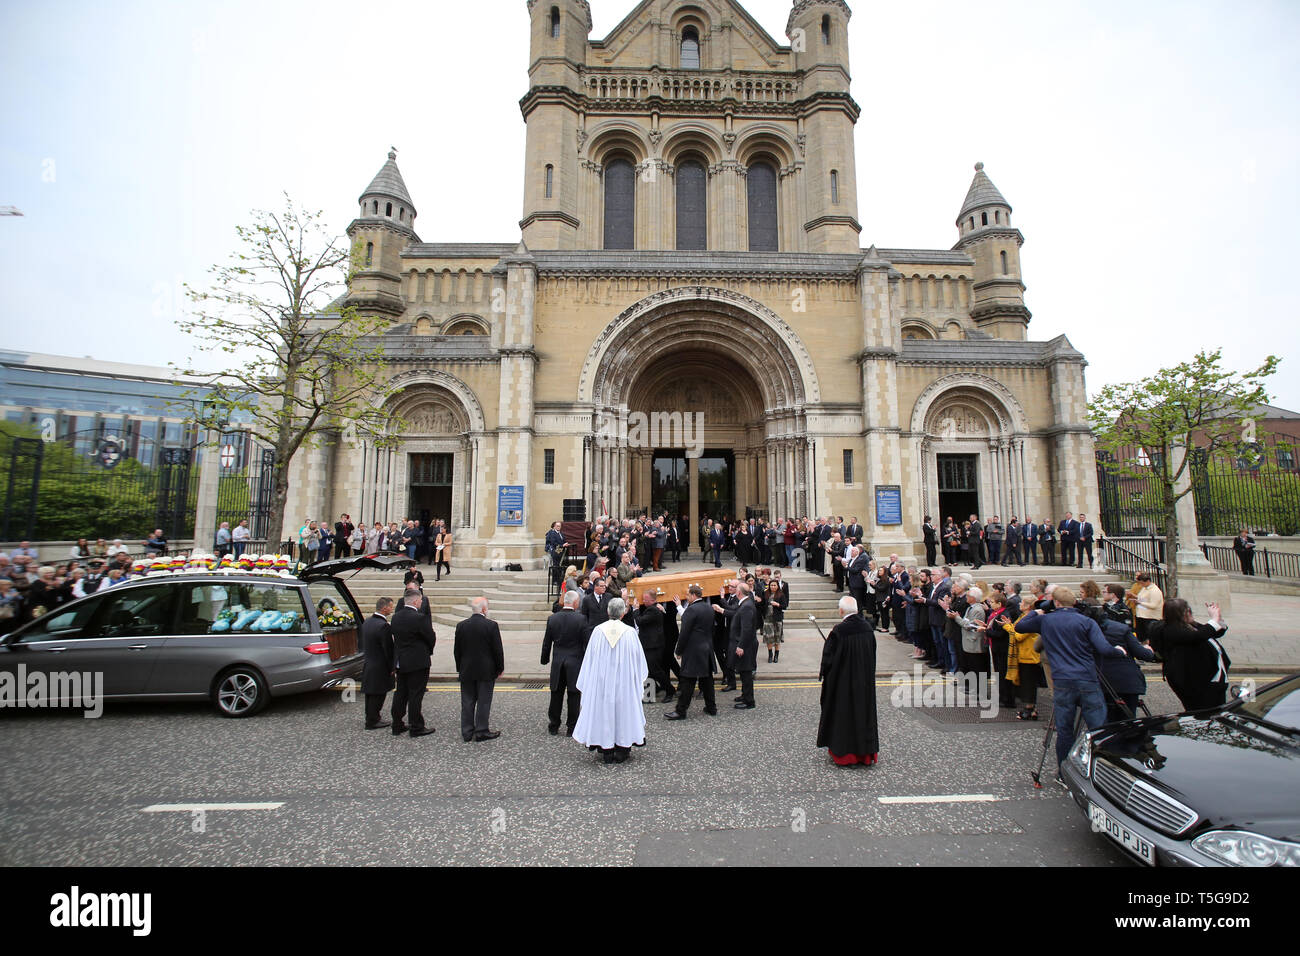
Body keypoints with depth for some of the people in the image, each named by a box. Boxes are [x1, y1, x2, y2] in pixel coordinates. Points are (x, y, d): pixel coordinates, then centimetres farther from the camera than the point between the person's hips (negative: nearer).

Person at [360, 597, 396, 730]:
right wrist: (392, 667, -9)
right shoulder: (384, 626, -24)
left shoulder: (367, 622, 4)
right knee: (377, 695, 5)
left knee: (371, 694, 20)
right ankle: (372, 722, 15)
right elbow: (388, 649, -20)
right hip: (380, 668, -9)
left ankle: (370, 718, 33)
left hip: (368, 665, 9)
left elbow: (364, 644, 13)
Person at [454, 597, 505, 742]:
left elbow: (456, 650, 5)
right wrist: (500, 668, 2)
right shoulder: (491, 625, -13)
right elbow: (498, 650, -10)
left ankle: (467, 732, 18)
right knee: (484, 701, 5)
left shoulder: (461, 626, -2)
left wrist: (460, 668, 15)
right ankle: (481, 731, 11)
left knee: (467, 702, 12)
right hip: (486, 671, -4)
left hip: (466, 671, 4)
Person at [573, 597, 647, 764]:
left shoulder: (598, 631, -7)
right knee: (623, 709, 11)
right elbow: (638, 658, -1)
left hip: (601, 681, 1)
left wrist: (588, 682, 11)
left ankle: (606, 752, 18)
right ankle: (622, 750, 17)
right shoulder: (629, 632, -9)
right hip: (624, 681, -1)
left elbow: (590, 658, 0)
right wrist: (639, 679, 15)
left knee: (603, 710, 11)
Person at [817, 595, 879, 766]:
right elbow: (872, 654, 8)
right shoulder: (867, 627, -4)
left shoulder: (838, 631, -21)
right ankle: (866, 751, 26)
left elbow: (829, 657, -14)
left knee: (843, 713, 8)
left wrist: (822, 673, 2)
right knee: (863, 711, 16)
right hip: (865, 681, 5)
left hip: (843, 682, -5)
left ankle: (843, 753, 17)